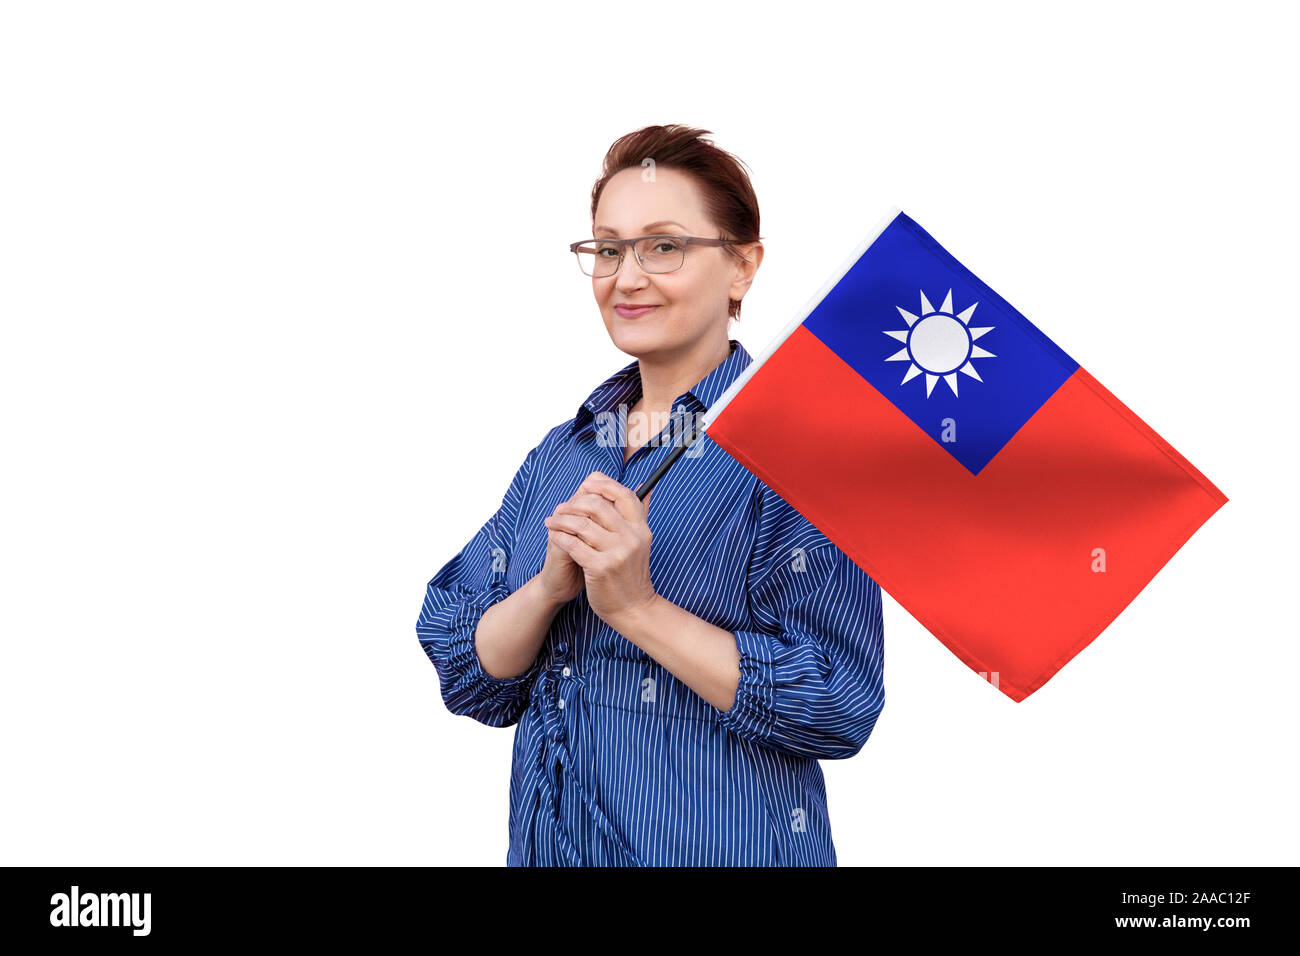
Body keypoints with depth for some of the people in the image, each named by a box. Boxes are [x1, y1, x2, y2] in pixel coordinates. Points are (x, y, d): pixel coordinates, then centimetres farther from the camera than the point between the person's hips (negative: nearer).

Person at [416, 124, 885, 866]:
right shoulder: (563, 452, 6)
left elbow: (840, 706, -19)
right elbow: (469, 682, 2)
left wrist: (637, 606, -23)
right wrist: (550, 586, -16)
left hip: (722, 846, -5)